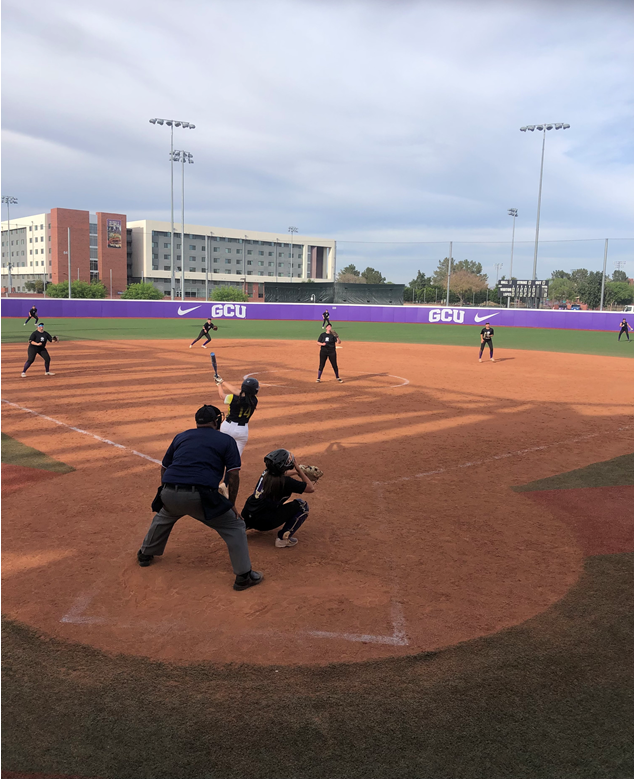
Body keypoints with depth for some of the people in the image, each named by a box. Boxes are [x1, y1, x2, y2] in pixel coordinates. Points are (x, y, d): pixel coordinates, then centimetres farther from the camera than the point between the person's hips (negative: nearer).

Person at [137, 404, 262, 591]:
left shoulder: (181, 437, 23)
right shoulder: (226, 440, 11)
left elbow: (164, 468, 25)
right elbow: (233, 474, 3)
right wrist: (231, 504, 12)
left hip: (169, 494, 5)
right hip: (200, 497, -5)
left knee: (163, 517, 38)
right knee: (235, 526, 11)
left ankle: (145, 554, 52)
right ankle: (243, 575, 7)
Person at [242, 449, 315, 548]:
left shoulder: (266, 473, 4)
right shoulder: (285, 482, -17)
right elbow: (311, 488, -7)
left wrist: (297, 472, 32)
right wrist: (298, 469, -4)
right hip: (263, 523, -8)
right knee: (302, 505, -3)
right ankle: (283, 538, -4)